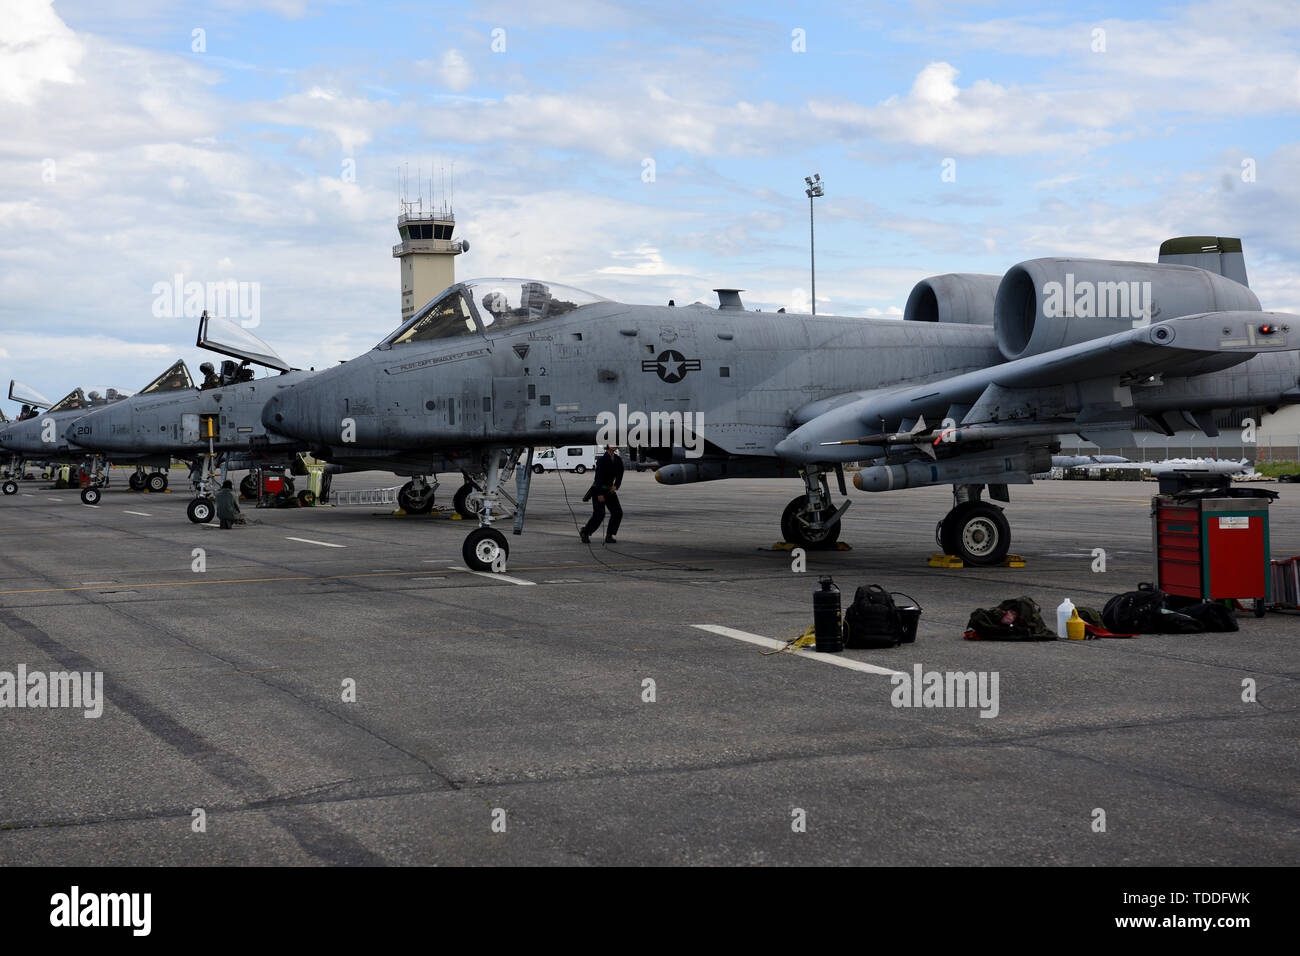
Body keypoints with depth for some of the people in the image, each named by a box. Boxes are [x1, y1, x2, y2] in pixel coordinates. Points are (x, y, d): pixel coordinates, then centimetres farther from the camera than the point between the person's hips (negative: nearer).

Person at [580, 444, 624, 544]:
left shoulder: (618, 460, 5)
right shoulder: (602, 460, -15)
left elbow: (619, 476, 9)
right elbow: (599, 477, -20)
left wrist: (616, 486, -11)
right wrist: (600, 494, -24)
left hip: (609, 490, 7)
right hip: (598, 490, -7)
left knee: (618, 512, -4)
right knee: (599, 514, -12)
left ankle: (609, 536, 4)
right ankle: (584, 532, 8)